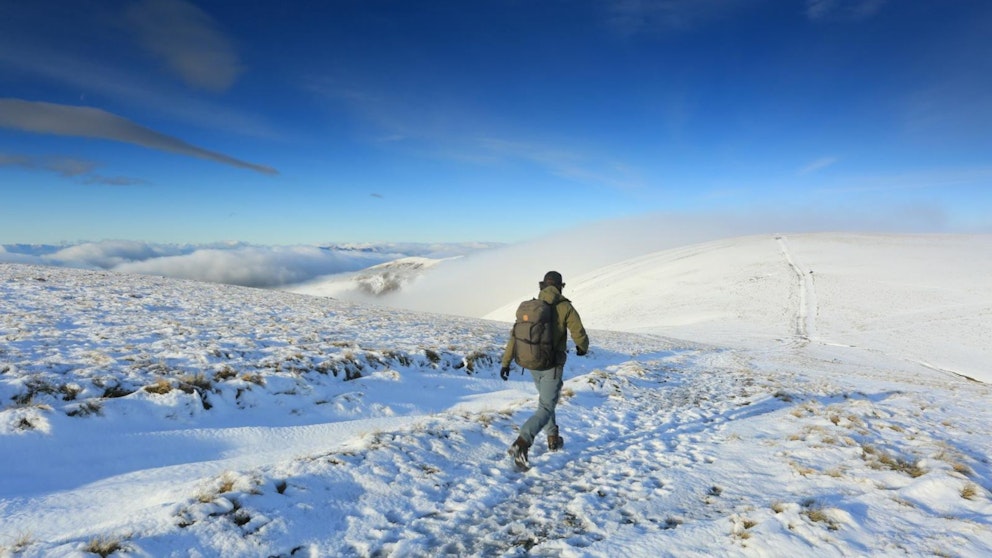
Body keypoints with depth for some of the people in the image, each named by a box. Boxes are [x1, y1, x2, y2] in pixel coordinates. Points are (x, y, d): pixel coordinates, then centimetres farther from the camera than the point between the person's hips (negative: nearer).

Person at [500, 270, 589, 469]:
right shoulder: (565, 307, -13)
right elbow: (580, 336, -13)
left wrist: (505, 363, -1)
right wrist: (583, 348, 12)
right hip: (552, 366, -5)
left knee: (546, 399, 28)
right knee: (545, 409, -2)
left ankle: (553, 438, 39)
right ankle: (521, 444, -21)